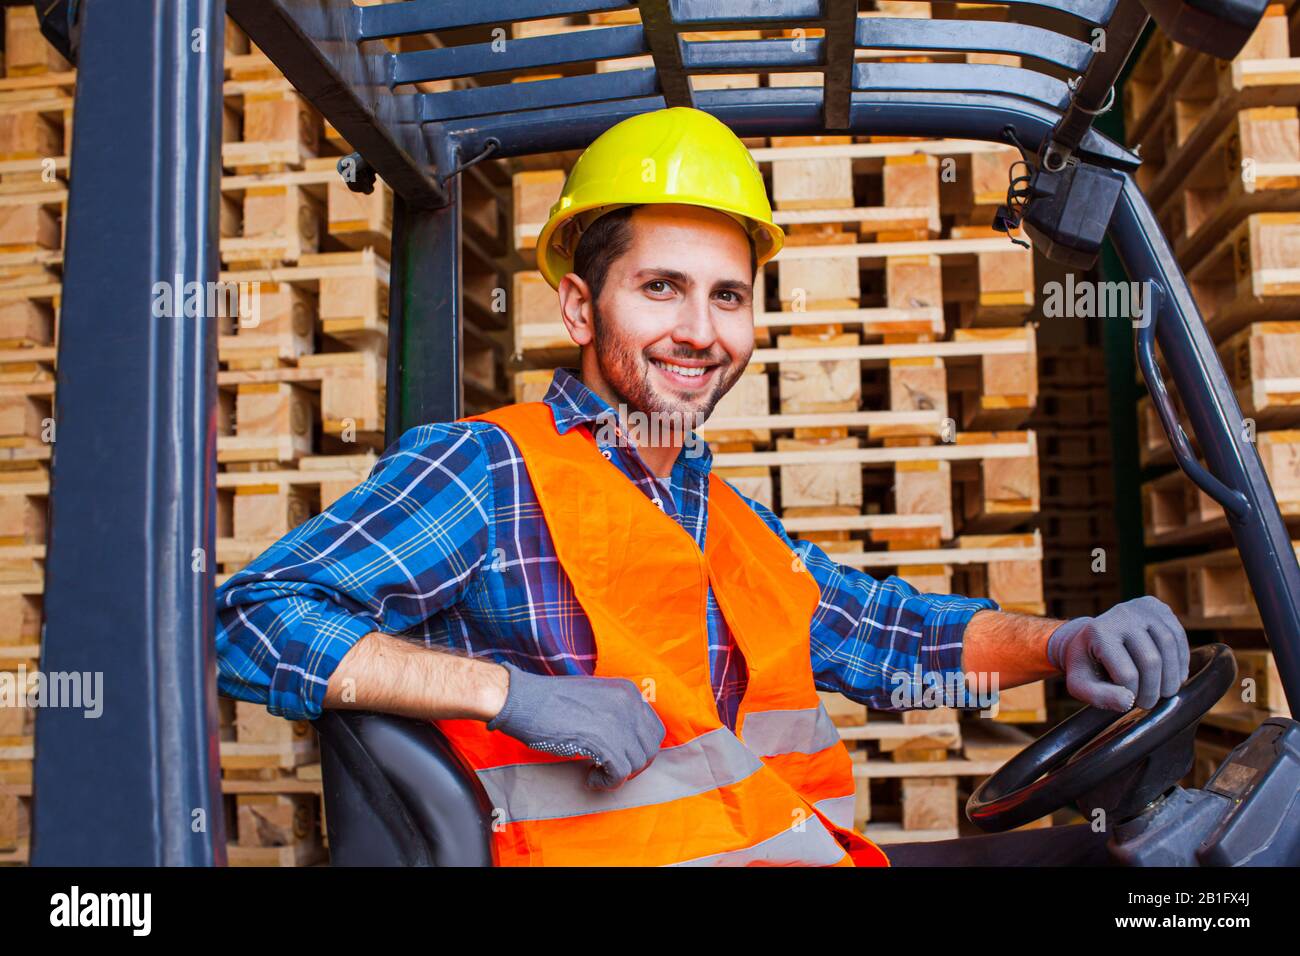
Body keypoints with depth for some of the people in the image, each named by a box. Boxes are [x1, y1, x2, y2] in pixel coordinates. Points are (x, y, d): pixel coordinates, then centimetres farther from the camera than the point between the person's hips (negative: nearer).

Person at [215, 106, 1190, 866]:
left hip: (809, 847, 7)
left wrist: (1063, 642, 9)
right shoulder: (489, 470, -4)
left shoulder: (733, 519, 19)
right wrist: (512, 691, -18)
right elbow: (254, 620, -11)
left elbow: (895, 633, 26)